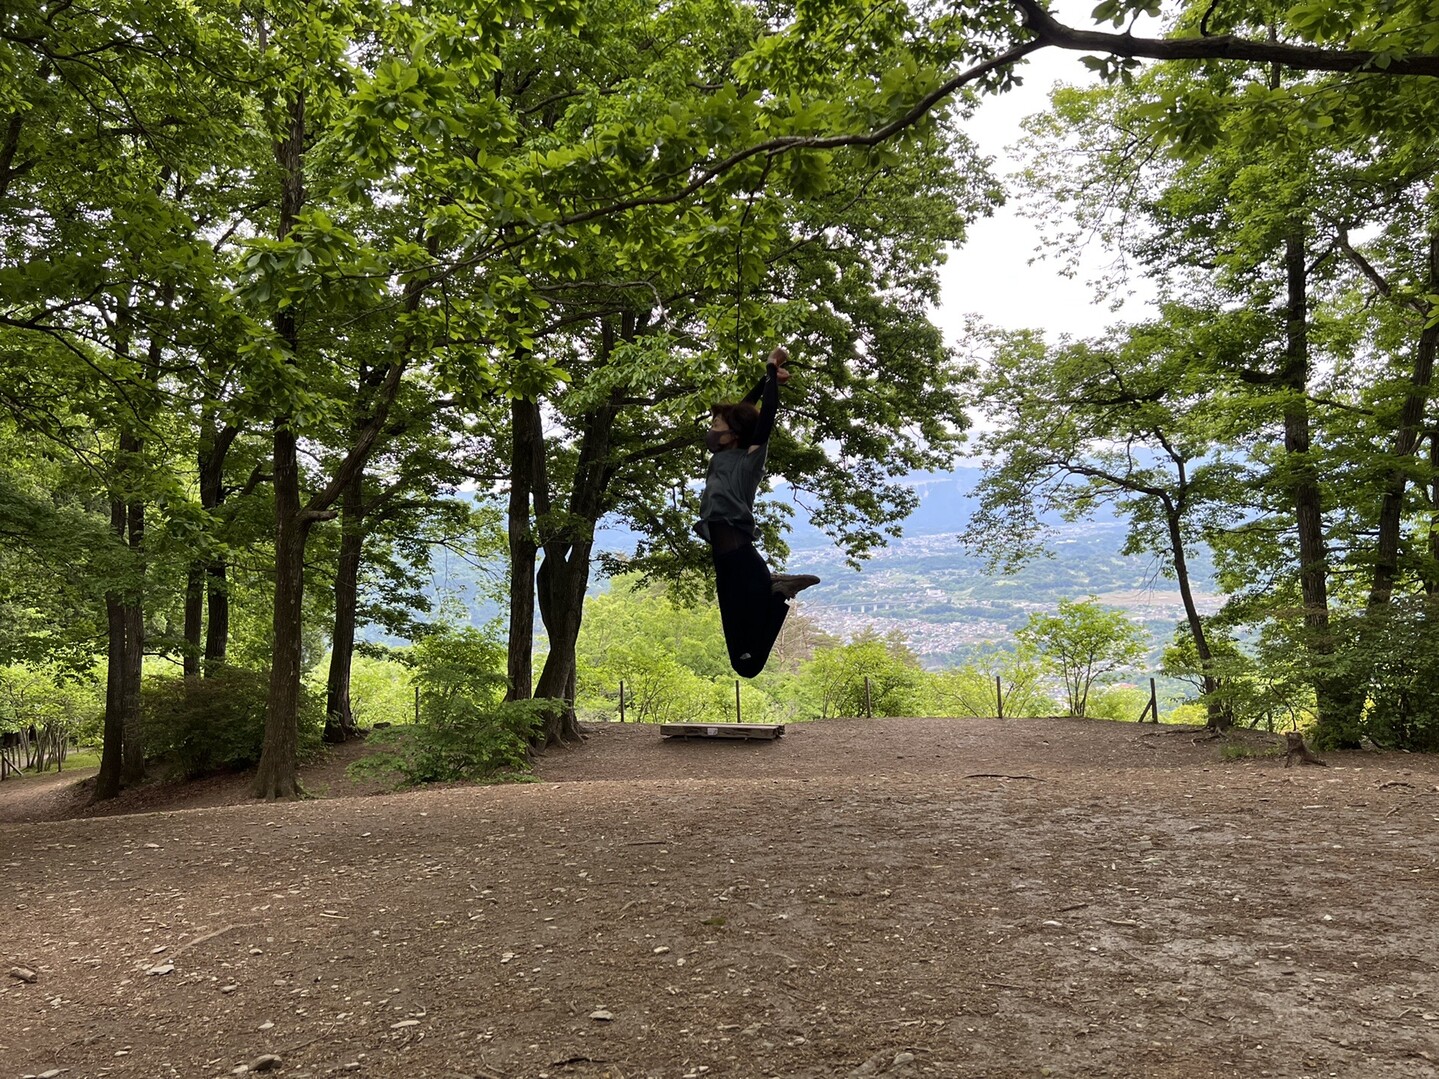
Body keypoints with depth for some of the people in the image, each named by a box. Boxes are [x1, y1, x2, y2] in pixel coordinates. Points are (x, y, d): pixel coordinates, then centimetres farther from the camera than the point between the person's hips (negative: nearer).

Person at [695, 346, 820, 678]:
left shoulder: (748, 459, 0)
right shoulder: (722, 459, 20)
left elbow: (767, 414, -8)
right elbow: (739, 411, 31)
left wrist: (772, 372, 3)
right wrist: (765, 379, 30)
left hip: (742, 562, -8)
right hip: (726, 563, 8)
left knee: (749, 661, -14)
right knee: (742, 660, 6)